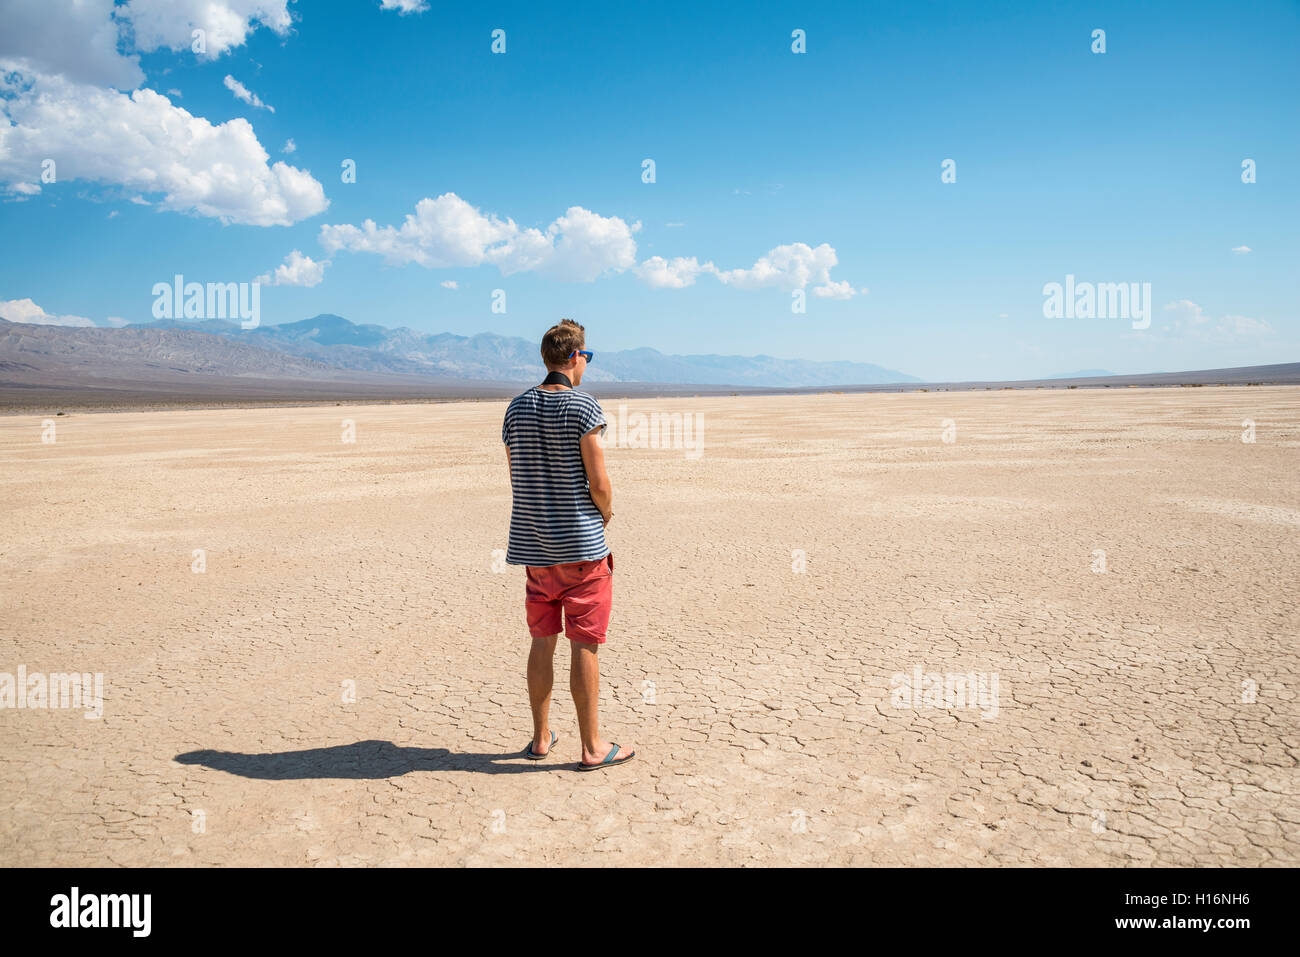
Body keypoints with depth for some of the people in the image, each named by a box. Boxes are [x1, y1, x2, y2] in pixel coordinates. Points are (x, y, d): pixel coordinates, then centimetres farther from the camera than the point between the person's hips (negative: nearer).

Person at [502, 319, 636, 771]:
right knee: (585, 647, 1)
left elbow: (517, 479, 10)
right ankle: (592, 747, 10)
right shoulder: (584, 407, -12)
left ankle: (541, 737, 24)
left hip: (533, 546, 6)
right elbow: (599, 484, -13)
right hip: (581, 546, -6)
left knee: (542, 642, 14)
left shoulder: (516, 407, 6)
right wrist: (605, 515, 7)